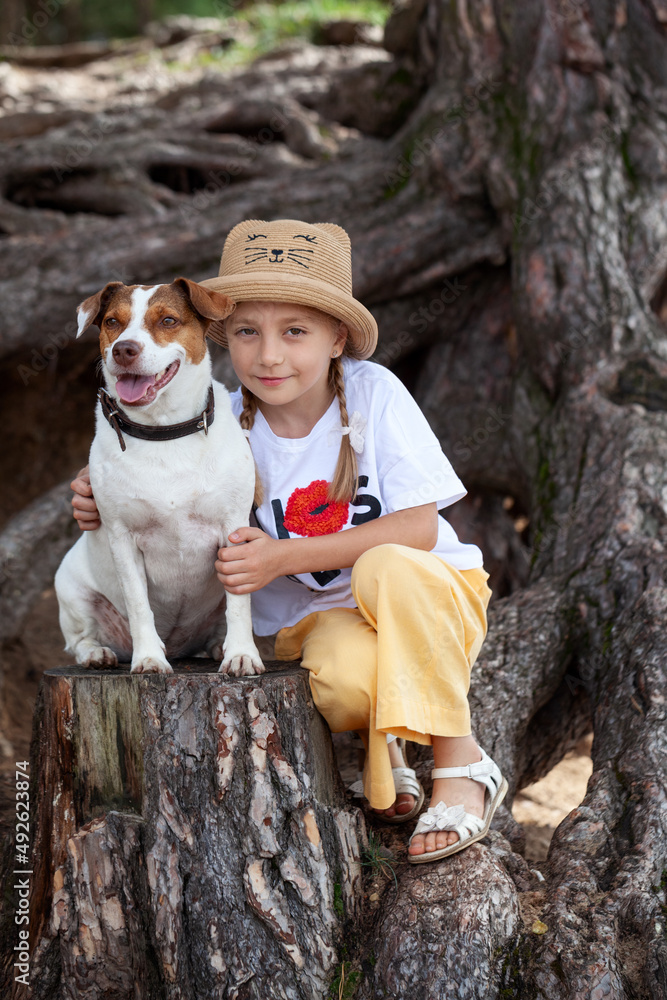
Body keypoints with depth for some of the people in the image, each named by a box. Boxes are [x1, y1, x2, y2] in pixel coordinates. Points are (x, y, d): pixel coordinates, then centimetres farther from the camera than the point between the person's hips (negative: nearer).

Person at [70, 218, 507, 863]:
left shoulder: (373, 393, -11)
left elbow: (419, 527, -16)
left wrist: (284, 557, -23)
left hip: (428, 595, 0)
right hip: (326, 616, 1)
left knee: (386, 567, -37)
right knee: (341, 683, -36)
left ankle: (460, 763, -18)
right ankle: (378, 749, 3)